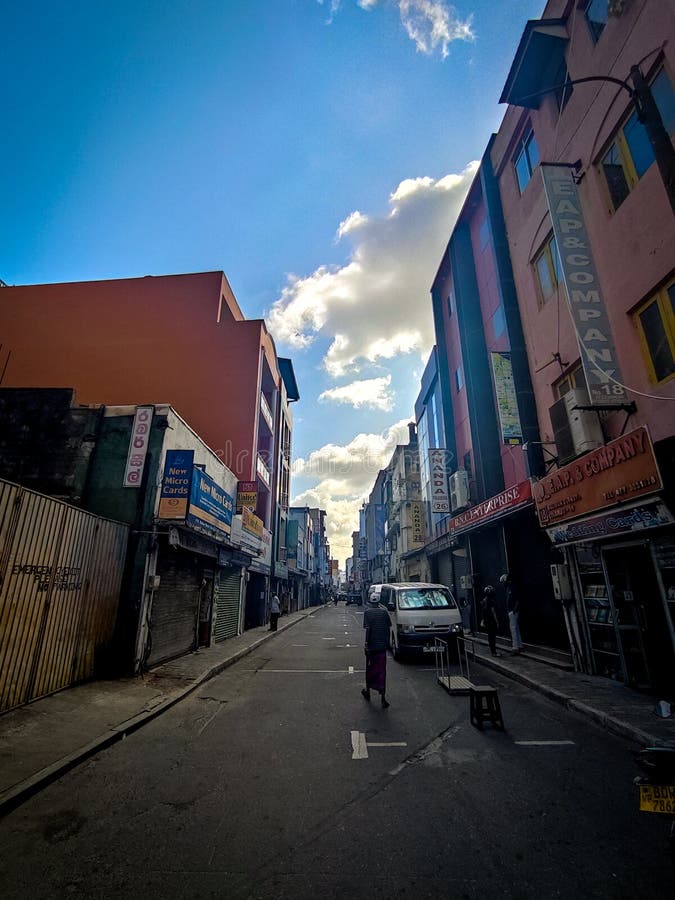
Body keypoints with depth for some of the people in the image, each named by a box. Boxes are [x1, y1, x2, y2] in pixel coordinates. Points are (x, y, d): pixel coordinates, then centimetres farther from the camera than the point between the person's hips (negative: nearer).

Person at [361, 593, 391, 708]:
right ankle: (383, 697, -2)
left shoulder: (368, 612, -6)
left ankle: (367, 690, 31)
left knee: (370, 669, 15)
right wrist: (387, 643, 13)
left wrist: (366, 643, -9)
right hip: (382, 645, 2)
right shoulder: (384, 612, 2)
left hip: (371, 646, -2)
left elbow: (368, 628, -13)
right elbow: (388, 628, 4)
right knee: (382, 670, 4)